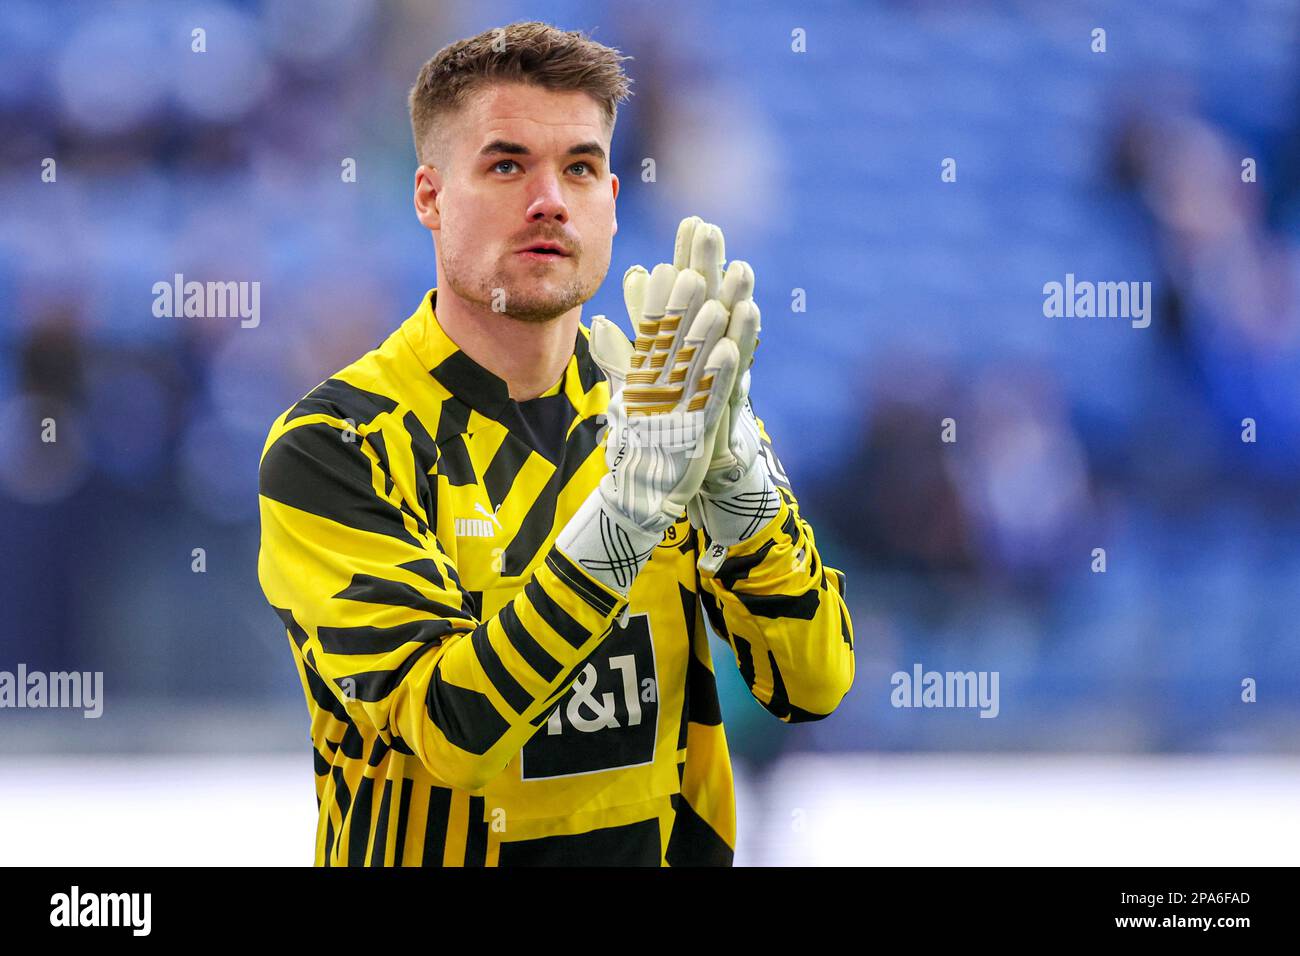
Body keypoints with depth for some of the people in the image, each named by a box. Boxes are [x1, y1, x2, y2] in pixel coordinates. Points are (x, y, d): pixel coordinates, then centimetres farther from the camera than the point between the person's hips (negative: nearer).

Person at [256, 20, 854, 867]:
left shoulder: (676, 408, 3)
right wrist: (631, 505, -28)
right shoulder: (333, 446, -9)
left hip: (669, 847, 3)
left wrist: (734, 476, -22)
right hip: (440, 852, -3)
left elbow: (814, 685, -7)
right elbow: (449, 731, -20)